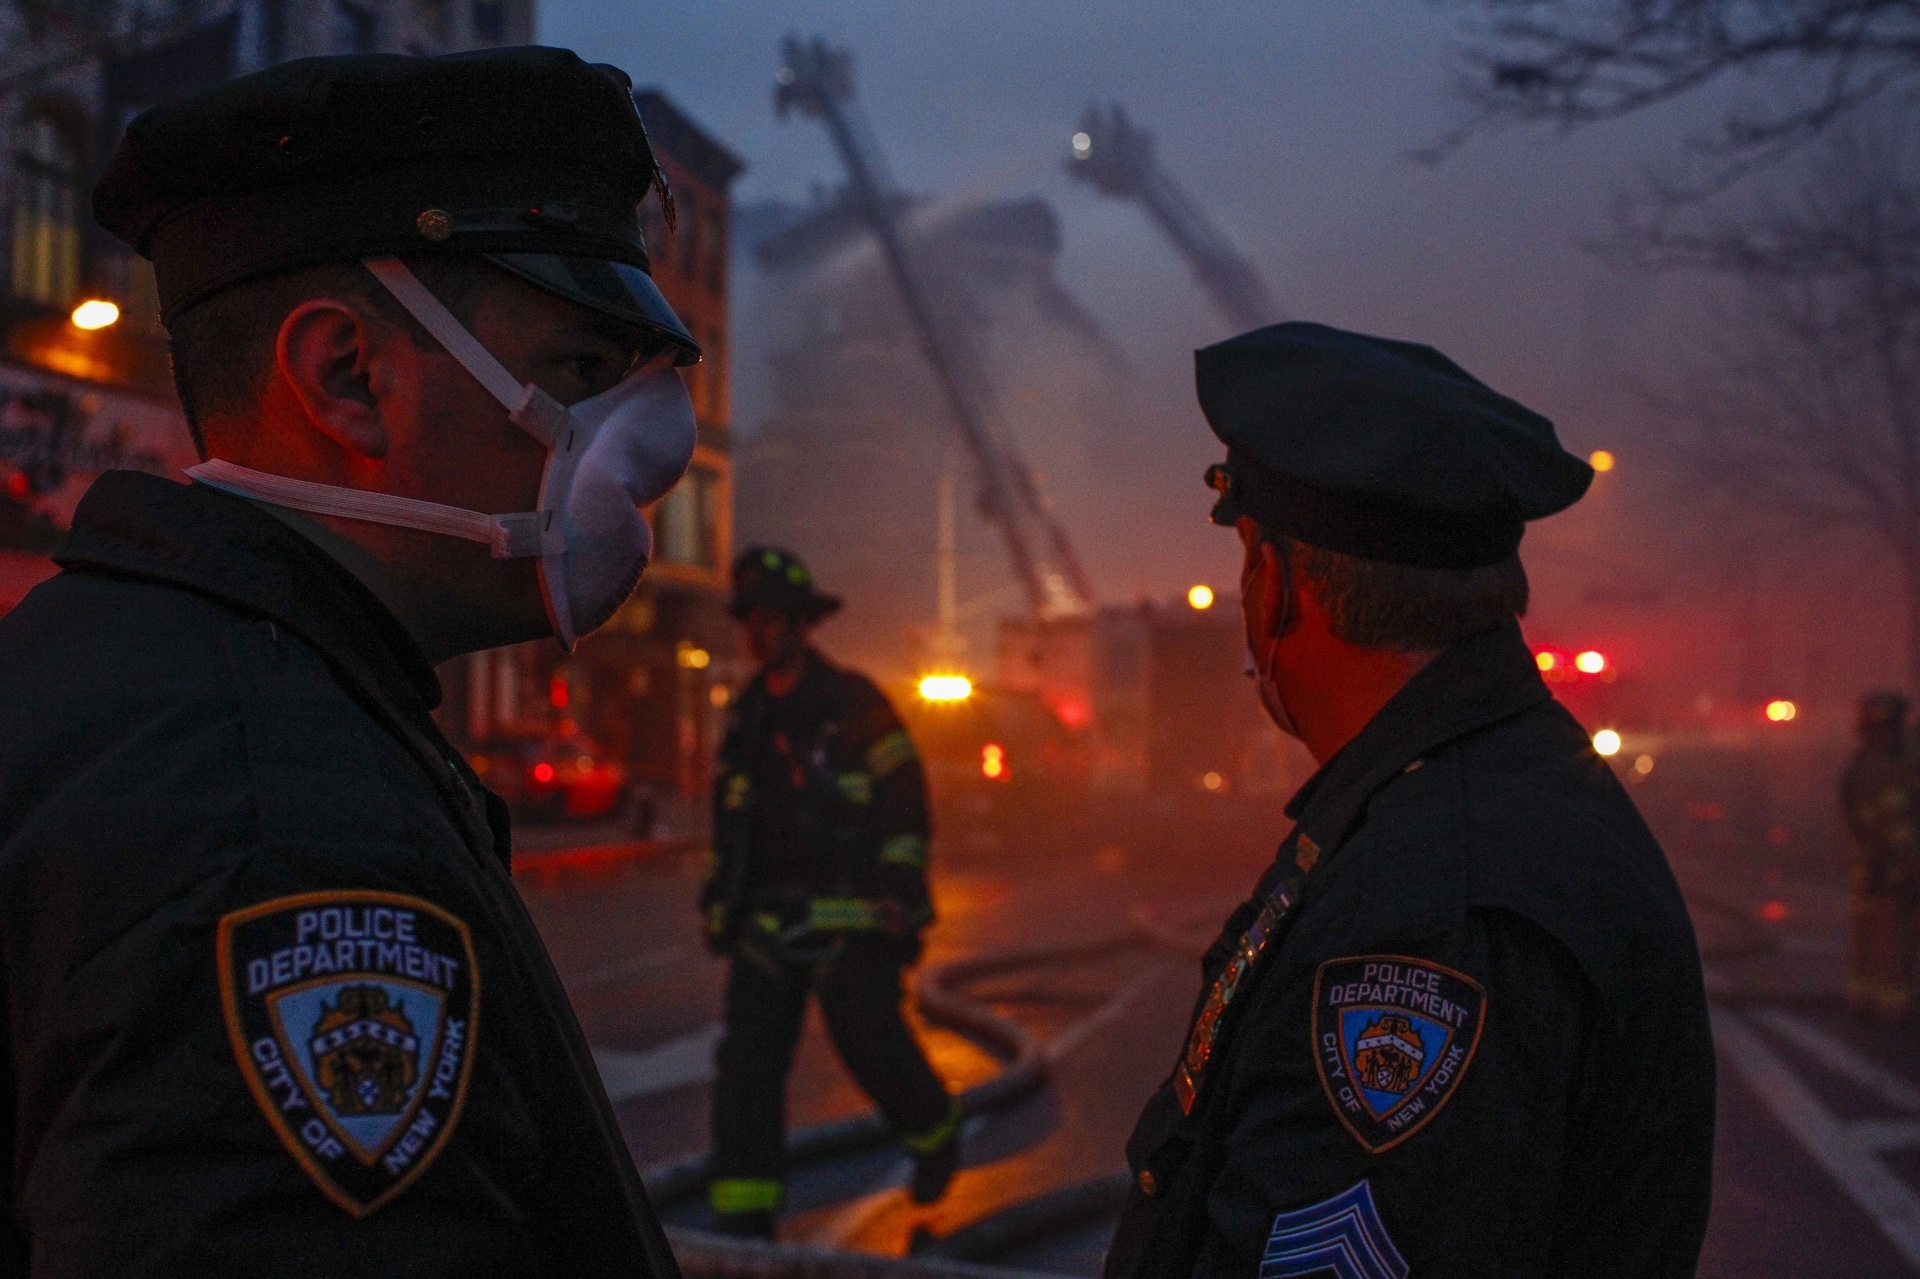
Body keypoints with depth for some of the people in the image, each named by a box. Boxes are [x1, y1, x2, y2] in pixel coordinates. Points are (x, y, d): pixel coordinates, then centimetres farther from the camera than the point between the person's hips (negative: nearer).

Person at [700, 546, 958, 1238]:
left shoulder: (853, 702, -6)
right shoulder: (747, 713, 12)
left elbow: (905, 801, -7)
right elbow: (732, 813, 20)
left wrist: (900, 896, -13)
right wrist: (721, 898, 14)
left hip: (850, 912, -5)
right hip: (770, 914, 5)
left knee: (869, 1037, -7)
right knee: (747, 1056, -5)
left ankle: (934, 1129, 26)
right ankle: (743, 1217, -1)